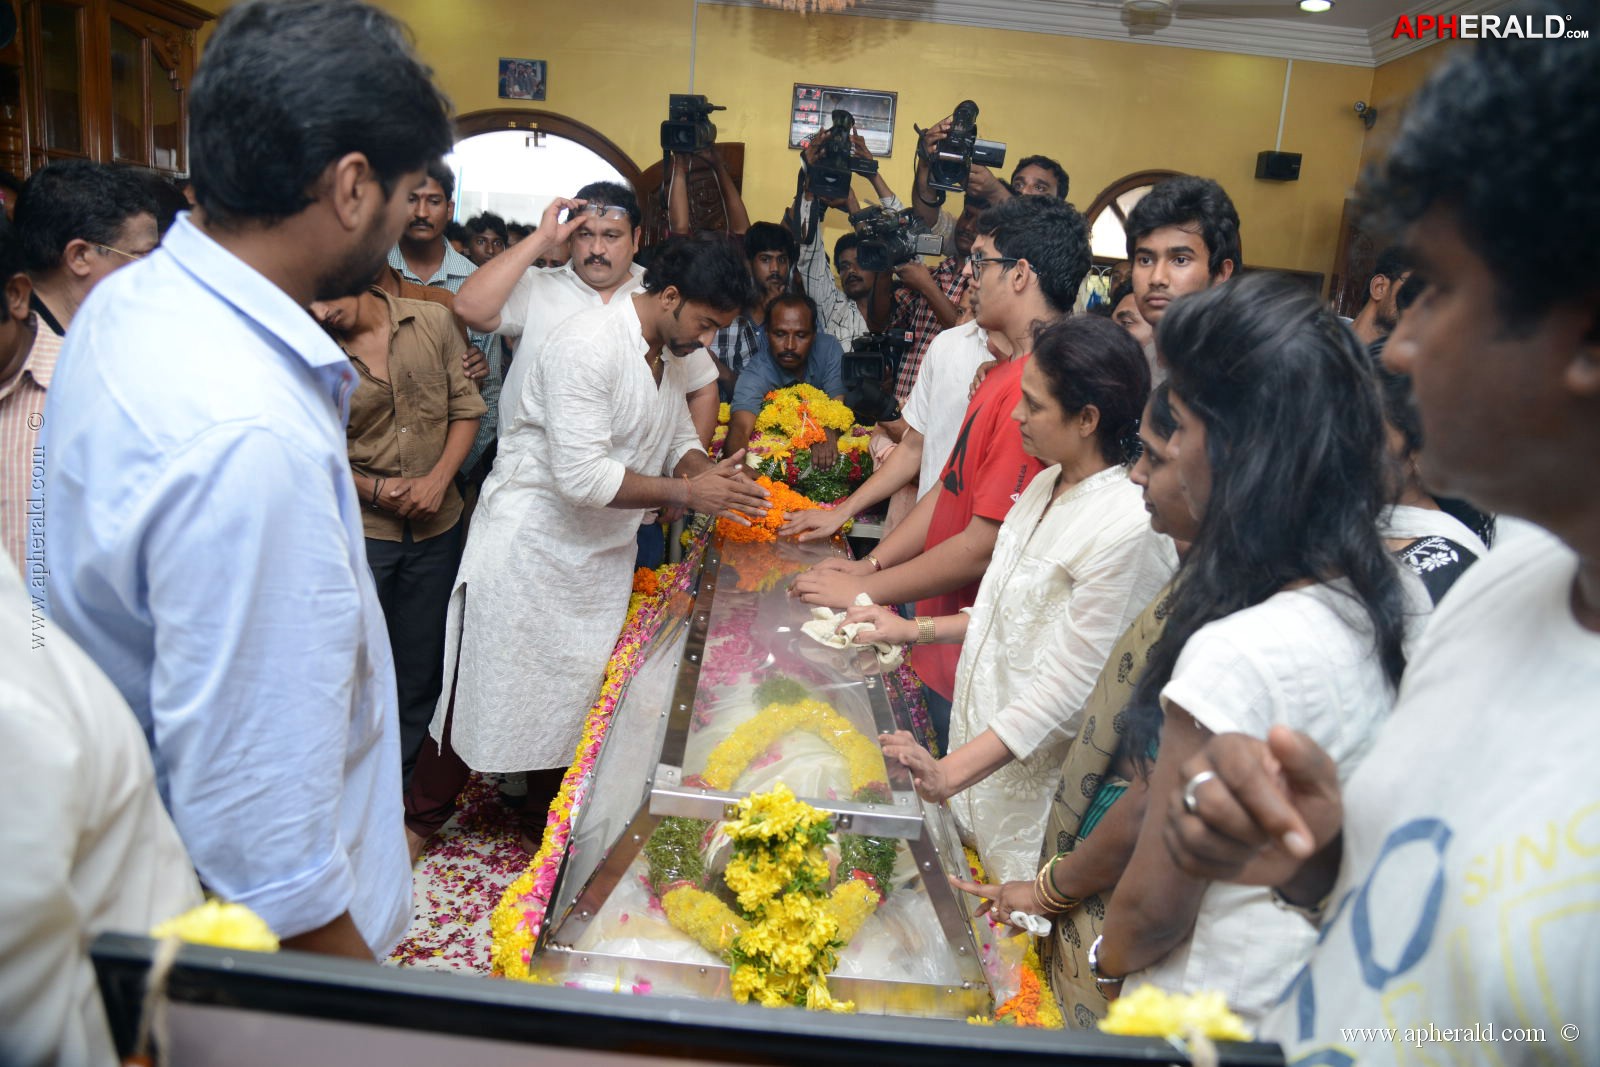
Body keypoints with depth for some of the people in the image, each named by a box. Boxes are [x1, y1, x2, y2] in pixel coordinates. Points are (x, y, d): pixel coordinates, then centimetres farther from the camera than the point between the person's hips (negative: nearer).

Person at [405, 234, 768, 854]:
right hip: (532, 542, -7)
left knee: (573, 692, 15)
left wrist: (711, 474, -8)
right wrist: (686, 492, -26)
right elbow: (580, 475, -30)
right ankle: (421, 816, 28)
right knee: (491, 687, 5)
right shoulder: (589, 343, -23)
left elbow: (678, 441, 15)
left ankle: (545, 825, 35)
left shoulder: (670, 354, 5)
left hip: (602, 553, 8)